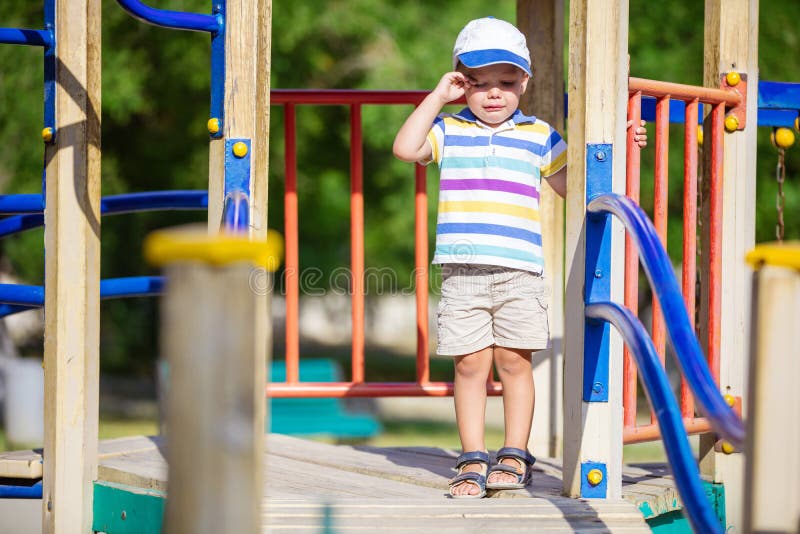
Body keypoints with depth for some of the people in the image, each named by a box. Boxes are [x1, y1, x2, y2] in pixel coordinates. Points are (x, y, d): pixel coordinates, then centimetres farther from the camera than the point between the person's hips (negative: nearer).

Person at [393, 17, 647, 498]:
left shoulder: (539, 136, 12)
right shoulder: (449, 131, 10)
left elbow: (570, 183, 22)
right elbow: (406, 148, -6)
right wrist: (438, 97, -1)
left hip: (520, 270, 0)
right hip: (463, 270, 0)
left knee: (514, 360, 0)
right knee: (471, 364, 0)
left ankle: (515, 457, 7)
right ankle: (473, 461, 4)